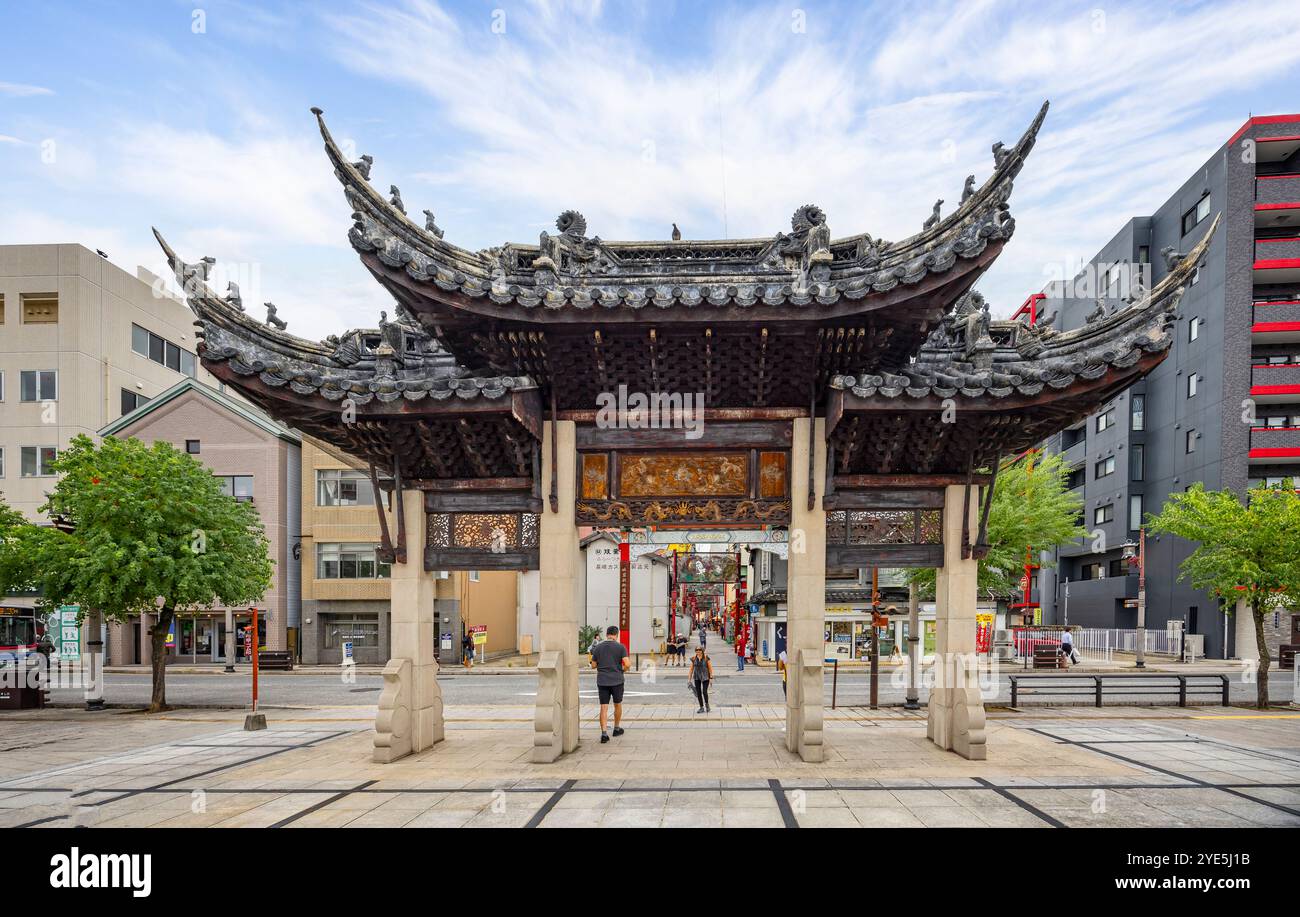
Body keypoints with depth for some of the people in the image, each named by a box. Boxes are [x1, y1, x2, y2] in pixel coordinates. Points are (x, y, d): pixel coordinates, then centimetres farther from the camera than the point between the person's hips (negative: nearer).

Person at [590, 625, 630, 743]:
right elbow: (627, 664, -14)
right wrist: (623, 669, 7)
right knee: (618, 705, 18)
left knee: (604, 707, 2)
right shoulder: (620, 647, -5)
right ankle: (616, 729, 30)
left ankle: (604, 733, -8)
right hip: (617, 680, -1)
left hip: (602, 681, 1)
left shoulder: (598, 647, 3)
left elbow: (593, 665, 8)